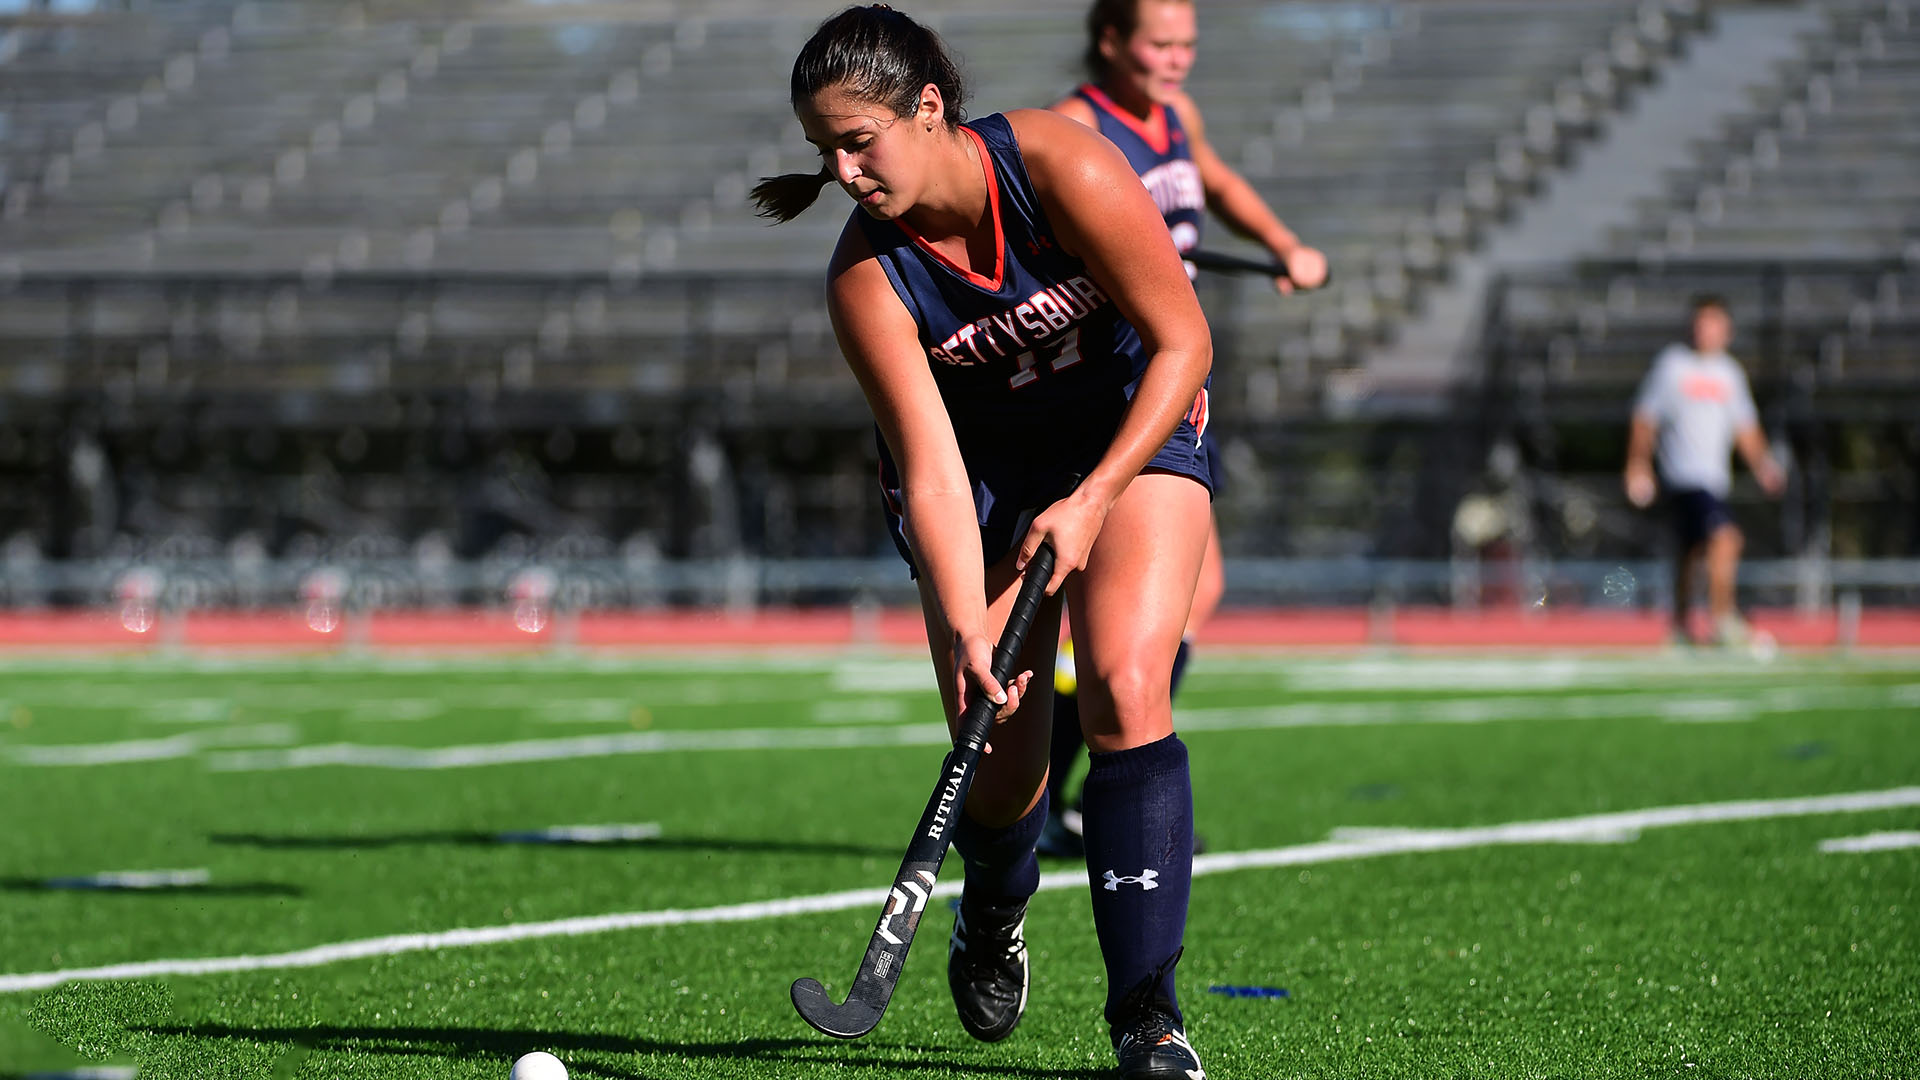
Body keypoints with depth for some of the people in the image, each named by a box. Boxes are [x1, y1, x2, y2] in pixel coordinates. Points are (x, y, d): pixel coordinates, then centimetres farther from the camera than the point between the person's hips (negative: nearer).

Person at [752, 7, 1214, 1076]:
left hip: (1135, 427, -1)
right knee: (1000, 751, -5)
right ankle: (994, 921, 33)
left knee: (1126, 688, -22)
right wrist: (966, 631, -37)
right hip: (986, 460, 2)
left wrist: (1091, 503, -24)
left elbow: (1184, 343, -20)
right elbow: (932, 467, -25)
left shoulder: (1061, 166, -28)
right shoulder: (867, 278, -22)